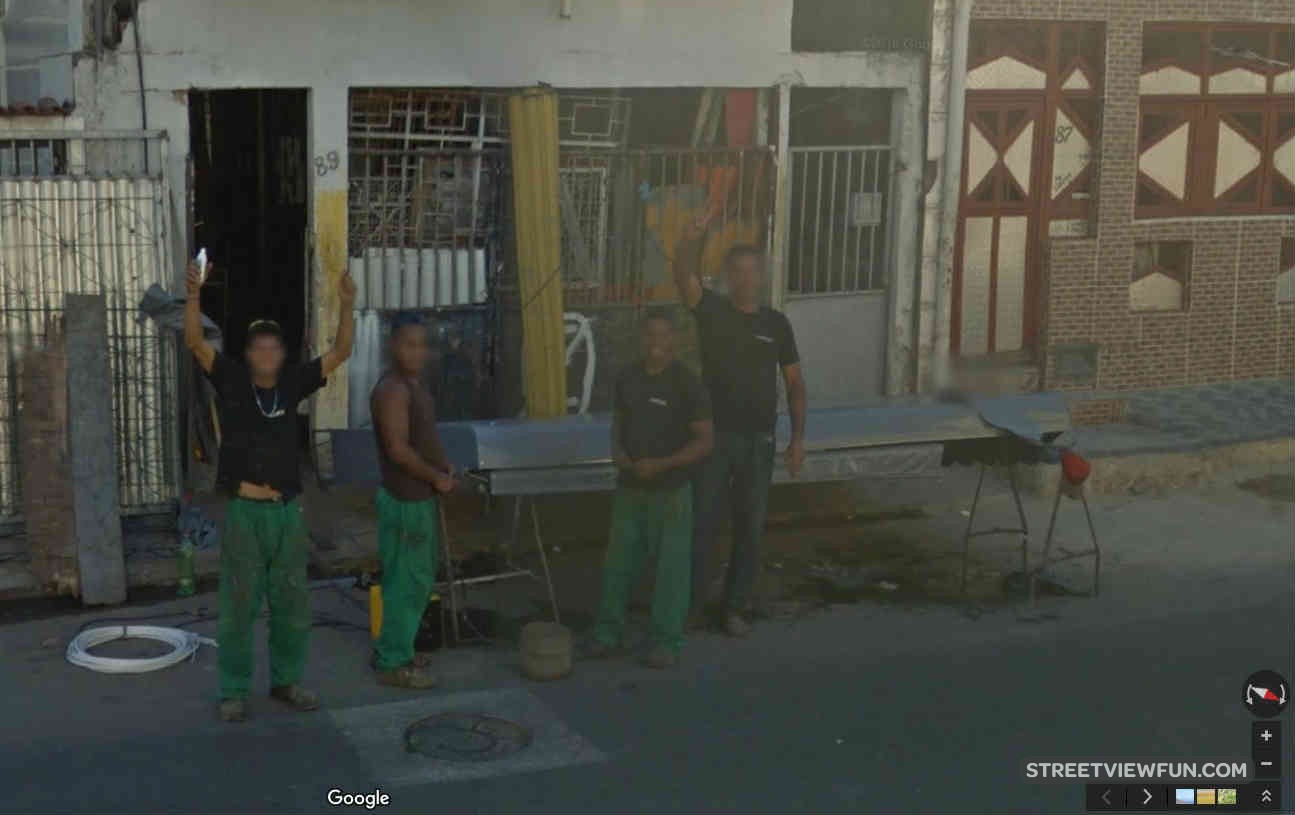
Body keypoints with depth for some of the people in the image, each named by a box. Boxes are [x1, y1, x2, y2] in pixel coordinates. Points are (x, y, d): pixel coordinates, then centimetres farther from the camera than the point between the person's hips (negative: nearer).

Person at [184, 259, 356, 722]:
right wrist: (193, 295, -30)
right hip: (244, 511, -3)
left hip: (288, 511, 3)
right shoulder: (231, 380, -2)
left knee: (292, 604, 11)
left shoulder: (292, 384, 4)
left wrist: (347, 306, -15)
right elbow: (195, 342, -15)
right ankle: (233, 693, 11)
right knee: (238, 604, 2)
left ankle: (286, 681, 26)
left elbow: (340, 353, -1)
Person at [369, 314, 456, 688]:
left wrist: (444, 466, 6)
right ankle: (394, 664, 6)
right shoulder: (392, 389, -19)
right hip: (406, 500, -10)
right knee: (409, 581, -3)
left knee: (418, 578, 18)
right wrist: (436, 477, -14)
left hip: (421, 497, 10)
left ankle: (388, 649, 30)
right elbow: (398, 449, -24)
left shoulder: (416, 383, 12)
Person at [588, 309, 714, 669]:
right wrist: (617, 450, -4)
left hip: (670, 490, -5)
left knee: (670, 566, 2)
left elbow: (705, 441, -11)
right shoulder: (627, 378, 4)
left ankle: (666, 642, 12)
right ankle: (608, 632, 22)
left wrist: (662, 464, -20)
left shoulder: (686, 383, -11)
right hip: (629, 487, 5)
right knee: (618, 561, 10)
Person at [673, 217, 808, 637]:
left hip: (759, 441, 2)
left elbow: (795, 383, 7)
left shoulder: (776, 323, 4)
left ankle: (736, 606, 21)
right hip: (715, 436, -2)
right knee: (701, 524, 1)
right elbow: (684, 278, -23)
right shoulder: (712, 311, -3)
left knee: (749, 528, 8)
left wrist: (798, 437, 0)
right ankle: (690, 605, 14)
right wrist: (691, 240, -42)